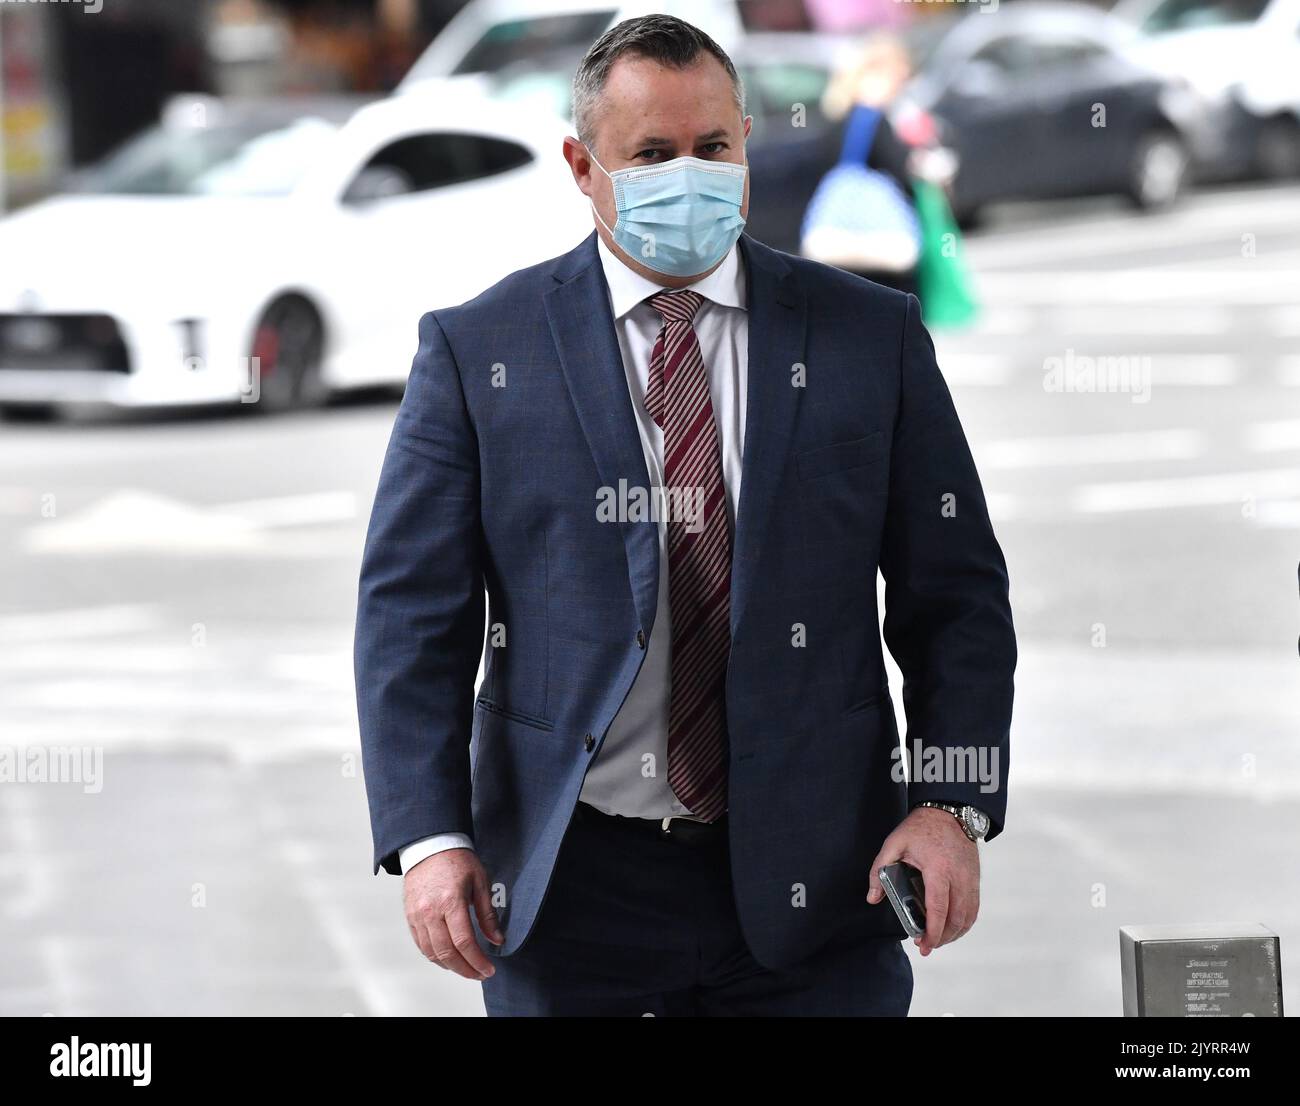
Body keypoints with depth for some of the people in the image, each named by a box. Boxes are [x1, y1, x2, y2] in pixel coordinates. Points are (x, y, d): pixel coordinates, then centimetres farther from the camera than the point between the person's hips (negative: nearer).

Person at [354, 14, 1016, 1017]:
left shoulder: (873, 336, 6)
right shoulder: (477, 351, 3)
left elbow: (954, 594, 5)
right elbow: (411, 613, 0)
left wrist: (953, 808, -8)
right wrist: (430, 838, -12)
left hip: (813, 895, 1)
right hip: (572, 888, 0)